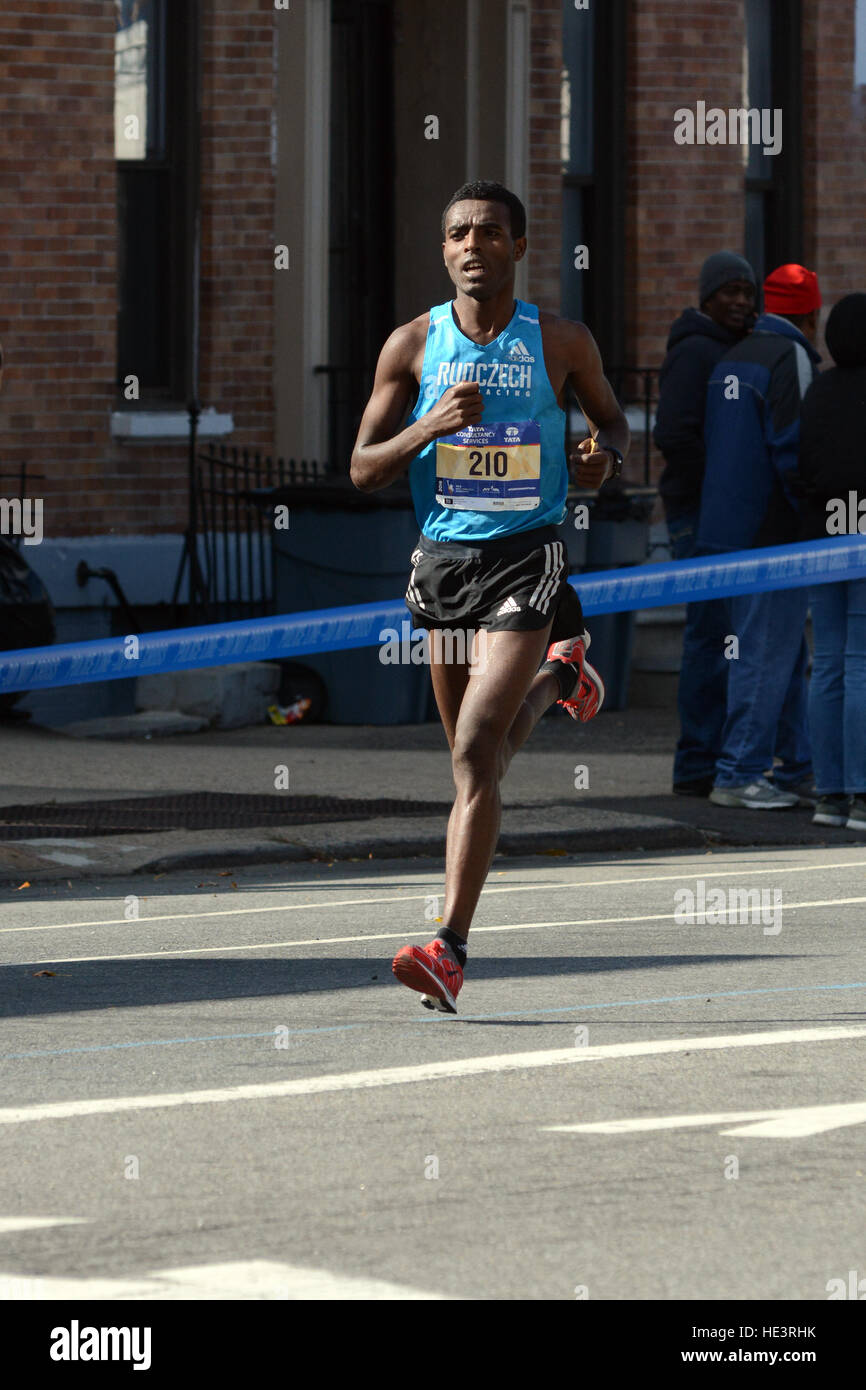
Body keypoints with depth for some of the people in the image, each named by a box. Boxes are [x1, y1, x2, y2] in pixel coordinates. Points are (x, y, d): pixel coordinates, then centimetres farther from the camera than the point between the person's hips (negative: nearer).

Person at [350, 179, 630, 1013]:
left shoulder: (562, 343, -1)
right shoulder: (414, 345, 0)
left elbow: (610, 416, 17)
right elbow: (363, 470, 0)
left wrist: (607, 453, -7)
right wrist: (430, 427, -18)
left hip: (526, 559, -4)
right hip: (441, 559, 4)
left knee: (475, 754, -17)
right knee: (477, 757, 19)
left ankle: (450, 948, -18)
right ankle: (559, 676, 52)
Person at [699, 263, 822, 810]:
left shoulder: (731, 360, 17)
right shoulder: (791, 359, -11)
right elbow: (794, 451, -19)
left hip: (732, 533, 9)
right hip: (774, 536, -9)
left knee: (790, 656, 14)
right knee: (767, 654, -7)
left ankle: (799, 770, 17)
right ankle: (738, 775, -7)